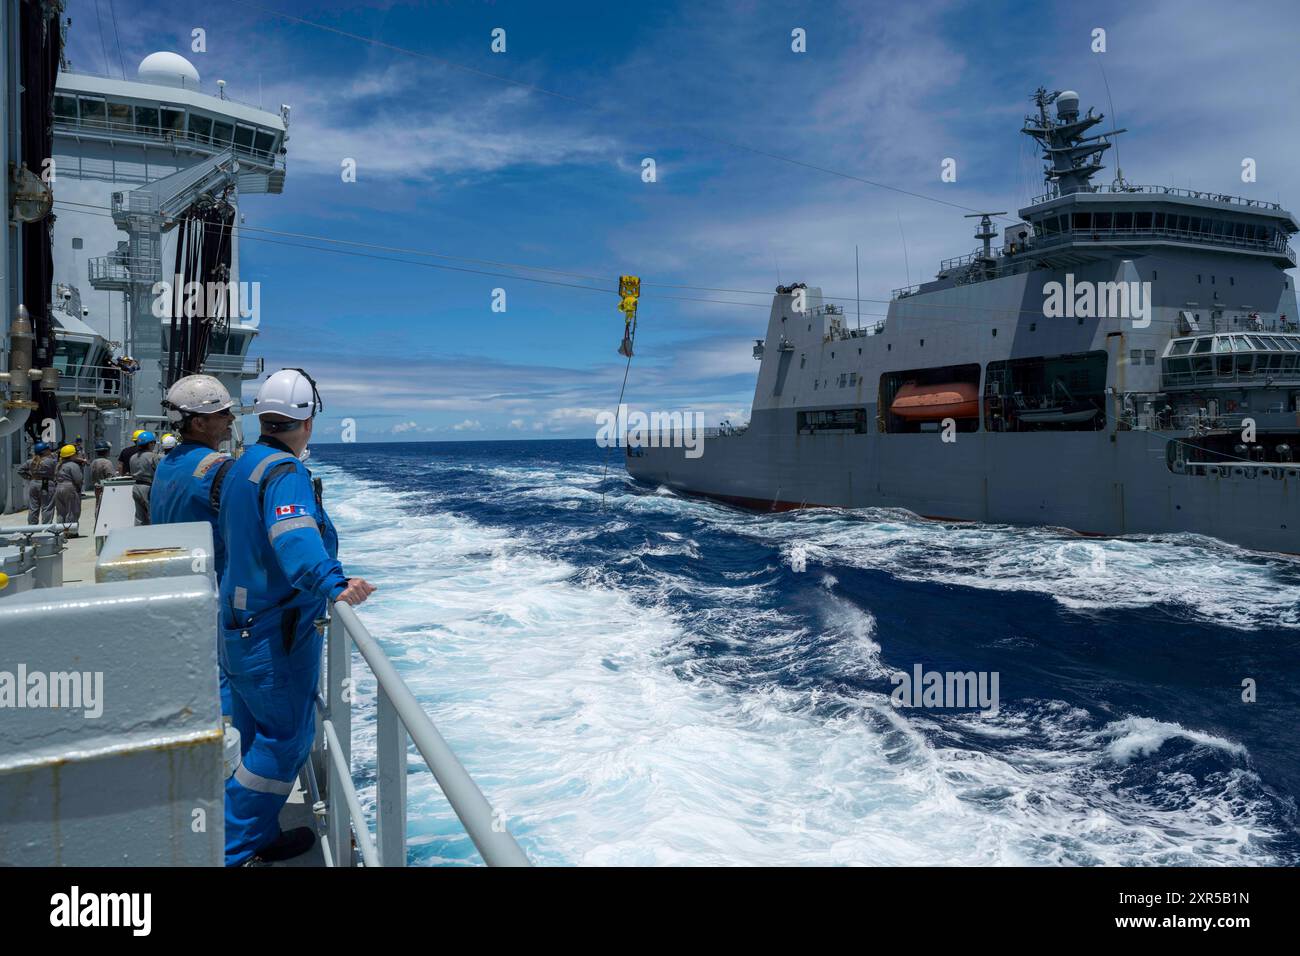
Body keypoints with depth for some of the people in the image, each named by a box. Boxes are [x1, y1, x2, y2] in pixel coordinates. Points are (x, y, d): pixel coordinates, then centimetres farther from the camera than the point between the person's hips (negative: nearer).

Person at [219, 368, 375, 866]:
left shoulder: (241, 466, 11)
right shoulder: (286, 473, -20)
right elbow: (295, 538, -40)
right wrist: (333, 586, -54)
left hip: (240, 628, 10)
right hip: (277, 634, -10)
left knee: (259, 737, 20)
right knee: (284, 738, 2)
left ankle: (258, 838, 33)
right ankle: (233, 850, 12)